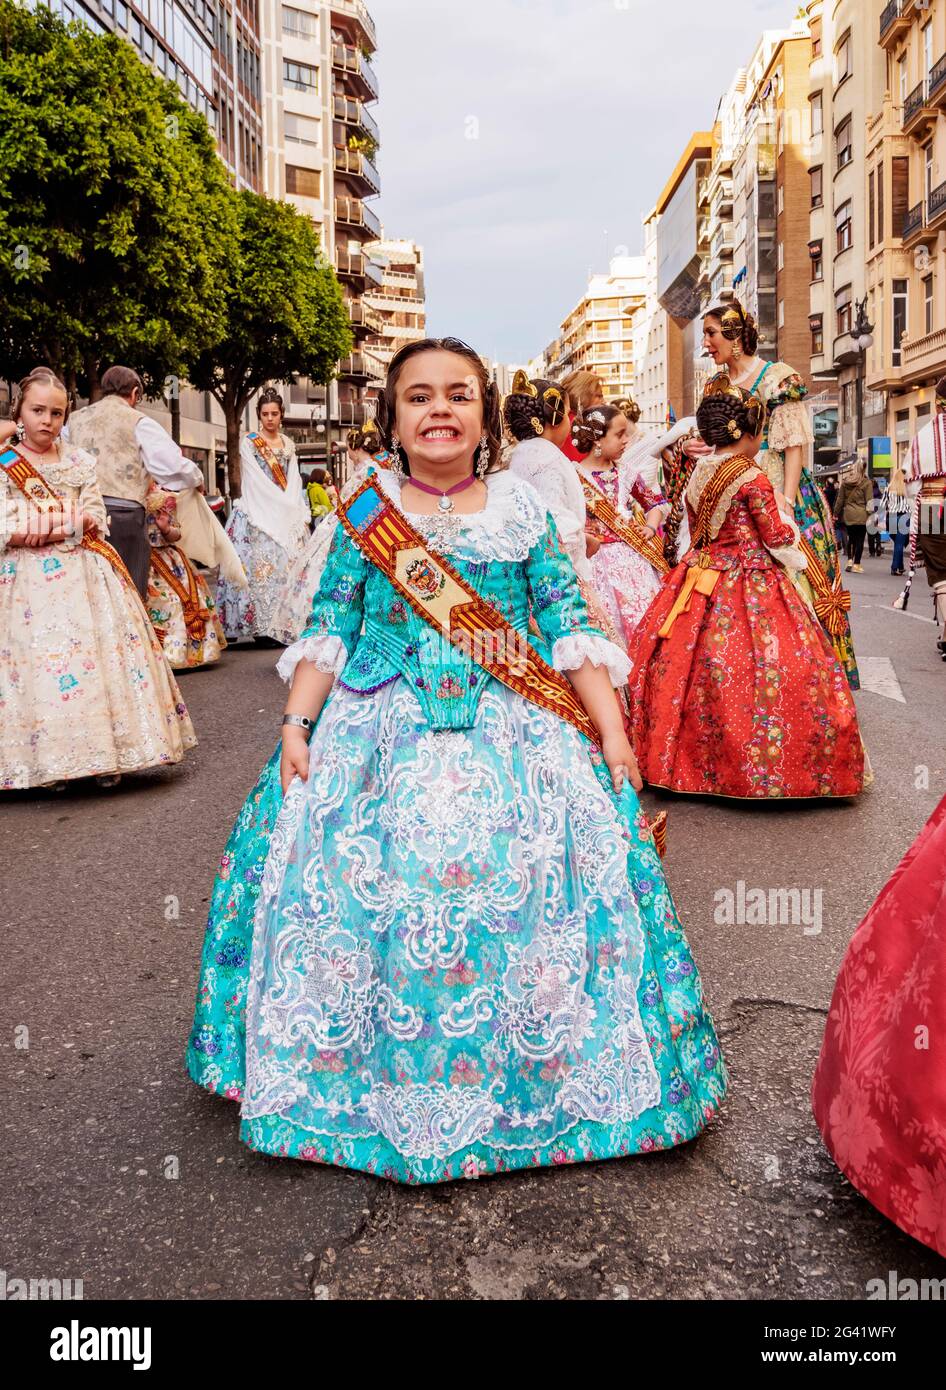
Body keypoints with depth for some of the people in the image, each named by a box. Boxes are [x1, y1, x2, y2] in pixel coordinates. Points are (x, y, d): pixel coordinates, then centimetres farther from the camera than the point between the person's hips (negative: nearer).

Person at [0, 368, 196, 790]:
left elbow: (96, 522, 6)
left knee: (99, 651, -4)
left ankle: (104, 755, 4)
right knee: (37, 659, -6)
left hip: (84, 577, 2)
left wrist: (42, 528, -10)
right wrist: (70, 525, -12)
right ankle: (50, 760, 2)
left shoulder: (80, 462, 12)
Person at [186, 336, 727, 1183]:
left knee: (519, 877, -15)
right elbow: (329, 631, 8)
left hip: (509, 733, 0)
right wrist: (296, 724, -2)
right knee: (365, 876, -13)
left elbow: (570, 629, 5)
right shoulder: (364, 514, 8)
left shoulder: (521, 510, 7)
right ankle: (371, 1079, 9)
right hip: (381, 732, 1)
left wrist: (612, 732, -2)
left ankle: (539, 1074, 6)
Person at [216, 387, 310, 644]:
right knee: (259, 565, -11)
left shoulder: (288, 444, 15)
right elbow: (256, 479, -7)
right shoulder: (248, 442, 1)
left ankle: (285, 623, 1)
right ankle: (261, 626, -11)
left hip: (287, 515, 5)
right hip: (257, 515, -4)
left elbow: (294, 479, 10)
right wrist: (283, 505, -12)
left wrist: (293, 508, -6)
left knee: (288, 565, -2)